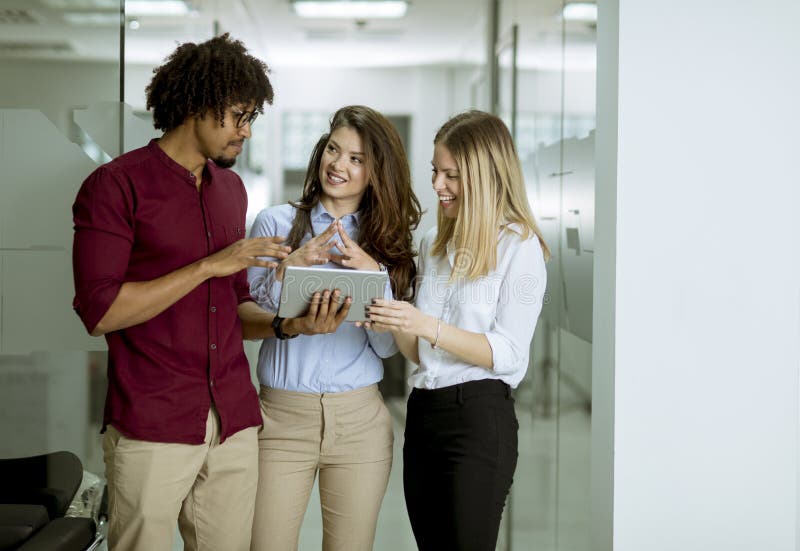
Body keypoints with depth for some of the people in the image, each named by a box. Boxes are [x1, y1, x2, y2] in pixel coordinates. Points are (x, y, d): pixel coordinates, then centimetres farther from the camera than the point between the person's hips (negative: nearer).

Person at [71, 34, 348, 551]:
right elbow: (100, 311, -14)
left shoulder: (231, 188, 15)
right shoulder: (116, 185, -6)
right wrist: (209, 265, -15)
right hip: (153, 429, -6)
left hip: (234, 423, 6)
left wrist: (288, 325, -1)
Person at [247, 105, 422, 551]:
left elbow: (388, 347, 1)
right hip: (283, 415, -2)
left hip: (360, 419, 2)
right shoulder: (276, 222, 2)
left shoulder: (387, 241, 8)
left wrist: (373, 273, -12)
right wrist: (291, 266, -15)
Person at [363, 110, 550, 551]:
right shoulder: (434, 243, 15)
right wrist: (393, 323, -5)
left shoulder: (519, 246, -5)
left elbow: (508, 354, -12)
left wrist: (428, 326, -21)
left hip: (478, 417, -6)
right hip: (422, 413, 7)